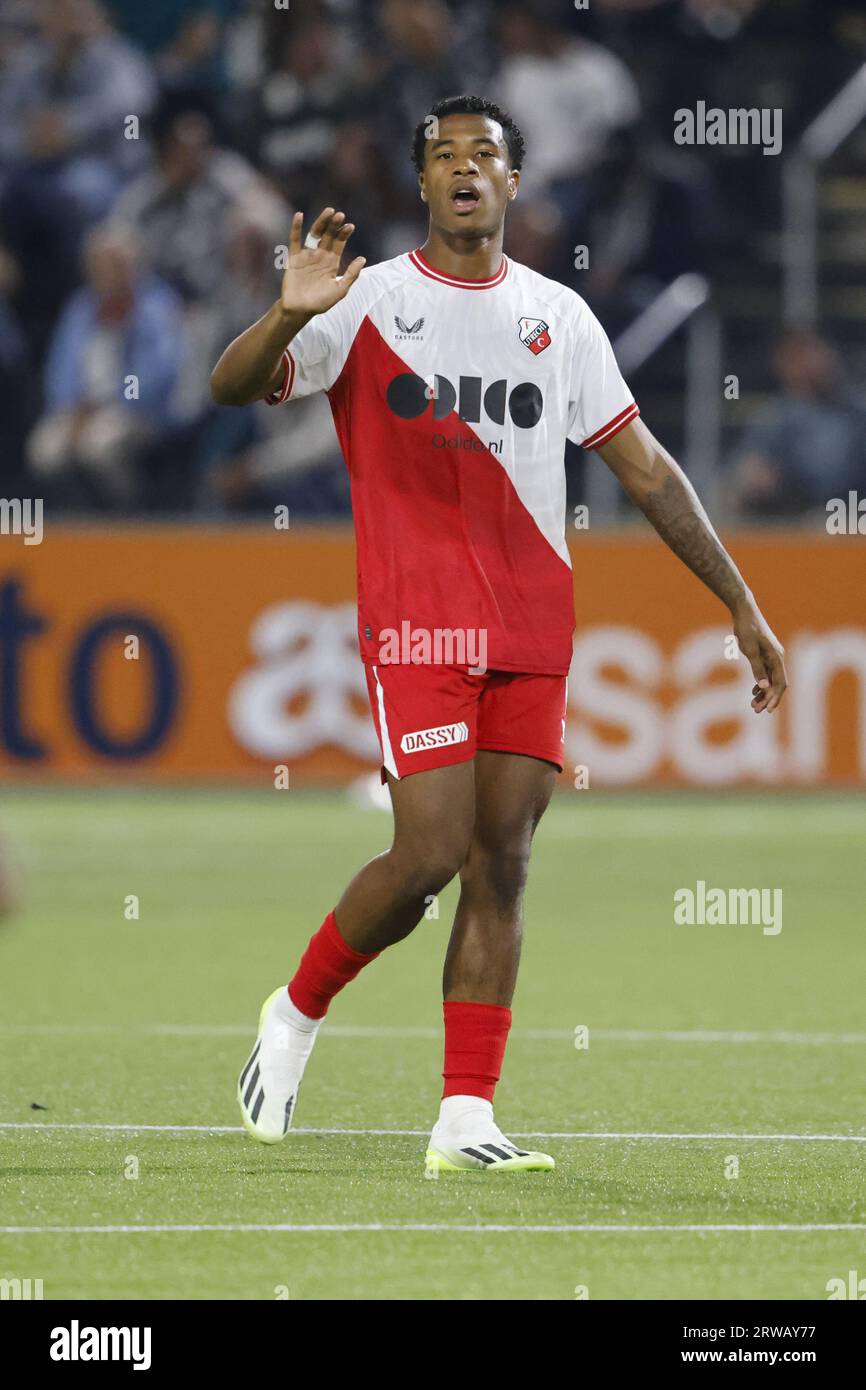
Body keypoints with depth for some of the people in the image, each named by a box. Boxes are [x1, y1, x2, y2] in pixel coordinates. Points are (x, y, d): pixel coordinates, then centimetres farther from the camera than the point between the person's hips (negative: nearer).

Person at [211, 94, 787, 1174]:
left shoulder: (558, 317, 12)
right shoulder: (370, 303, 1)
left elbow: (644, 467, 16)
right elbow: (232, 388, -9)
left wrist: (740, 605, 13)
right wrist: (290, 315, -30)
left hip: (533, 629, 4)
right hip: (416, 622, -4)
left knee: (502, 864, -1)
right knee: (431, 854, -13)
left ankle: (465, 1121, 0)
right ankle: (296, 1014, 13)